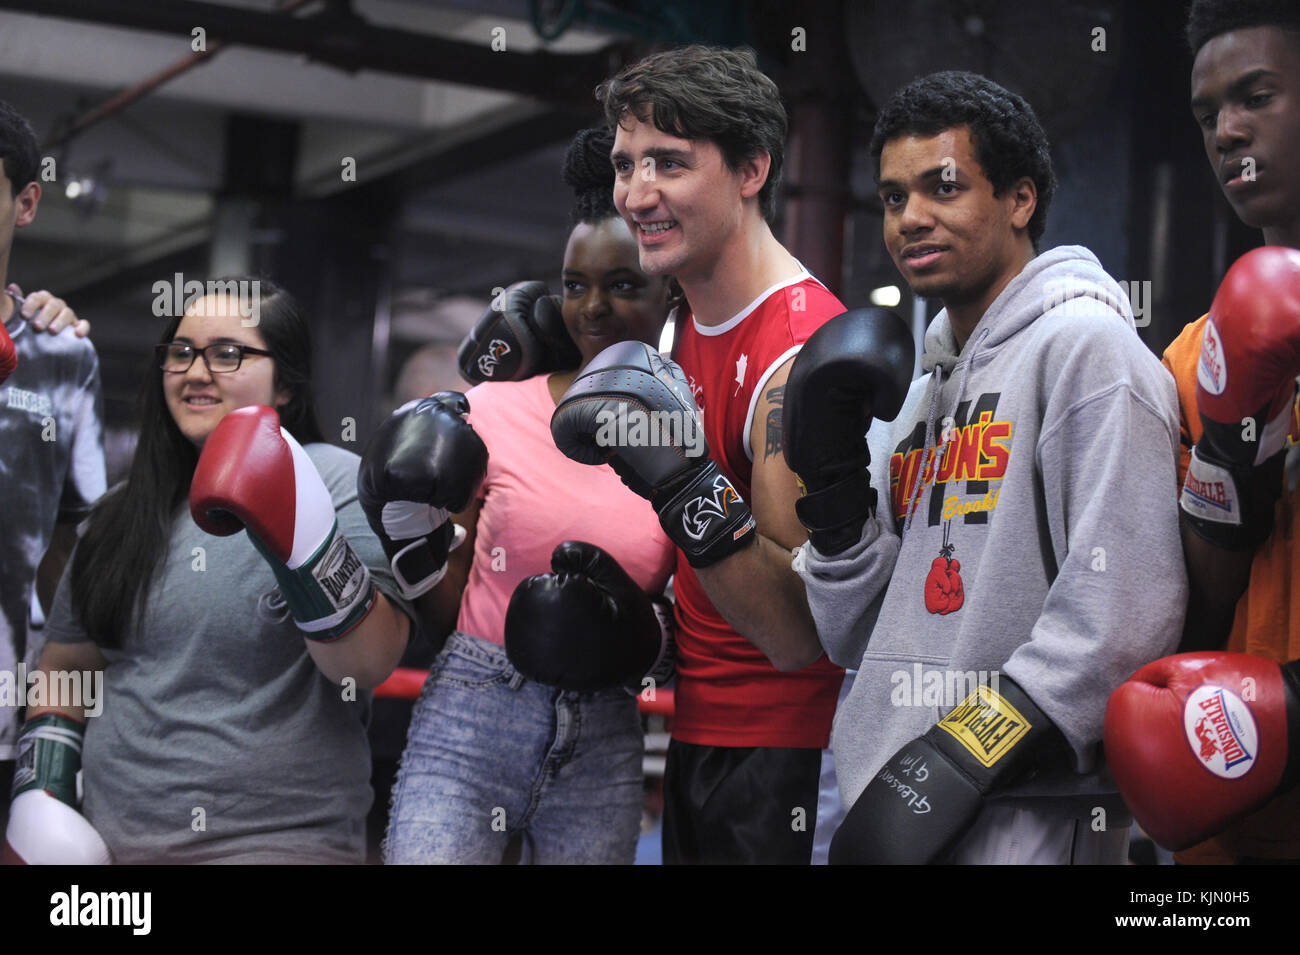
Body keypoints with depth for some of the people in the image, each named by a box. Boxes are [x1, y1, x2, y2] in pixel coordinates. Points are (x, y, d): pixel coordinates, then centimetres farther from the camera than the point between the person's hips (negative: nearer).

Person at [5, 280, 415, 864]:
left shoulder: (338, 484, -7)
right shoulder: (122, 512, 10)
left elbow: (368, 664, -19)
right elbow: (65, 670, 17)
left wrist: (307, 542, -33)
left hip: (279, 837, -5)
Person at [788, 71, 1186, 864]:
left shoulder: (1086, 344, -8)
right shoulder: (926, 388, 17)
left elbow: (1123, 617, -19)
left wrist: (955, 763, -18)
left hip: (1023, 827, -7)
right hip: (892, 809, 7)